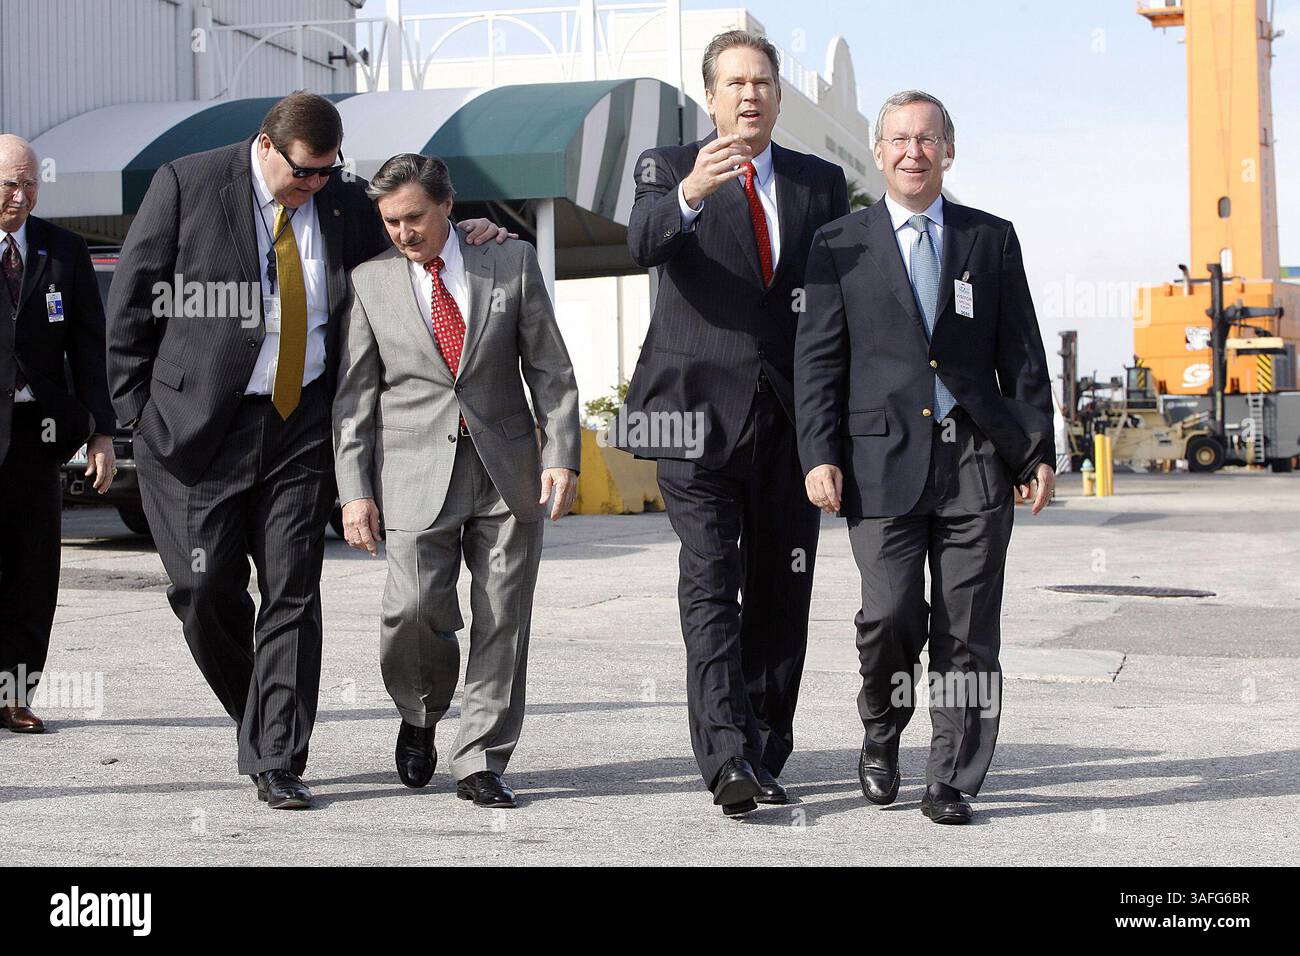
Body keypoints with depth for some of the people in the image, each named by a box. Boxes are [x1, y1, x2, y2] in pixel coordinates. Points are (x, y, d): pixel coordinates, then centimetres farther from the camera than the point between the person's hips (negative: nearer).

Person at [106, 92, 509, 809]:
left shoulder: (345, 202, 6)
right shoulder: (186, 185, -3)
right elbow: (131, 301, 1)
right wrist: (141, 410, -1)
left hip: (304, 425, 2)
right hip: (201, 426, -2)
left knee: (292, 592, -2)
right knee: (204, 588, -1)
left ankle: (277, 761, 5)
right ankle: (257, 715, 25)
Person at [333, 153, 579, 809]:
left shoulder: (512, 262, 5)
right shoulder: (371, 282, 4)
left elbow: (551, 369, 5)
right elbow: (355, 395, 5)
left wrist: (561, 455, -5)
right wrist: (354, 490, -2)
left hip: (508, 471, 1)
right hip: (417, 471, -1)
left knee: (502, 619, 0)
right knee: (416, 609, -14)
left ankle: (480, 763, 11)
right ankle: (420, 716, 17)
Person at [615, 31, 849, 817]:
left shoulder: (822, 184, 13)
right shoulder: (669, 168, 4)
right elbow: (644, 244, -17)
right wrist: (688, 196, -38)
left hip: (793, 418, 4)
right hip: (702, 412, -3)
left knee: (780, 593, 7)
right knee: (711, 586, -11)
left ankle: (765, 757, 17)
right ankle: (728, 759, -16)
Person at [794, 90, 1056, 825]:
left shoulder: (992, 239, 12)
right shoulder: (841, 245, 8)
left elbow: (1022, 355, 11)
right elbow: (818, 359, 5)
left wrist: (1038, 452, 5)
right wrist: (819, 455, -5)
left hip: (977, 460, 1)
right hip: (885, 460, -1)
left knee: (968, 631, 1)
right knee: (890, 614, -10)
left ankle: (952, 782, 12)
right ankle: (882, 735, 18)